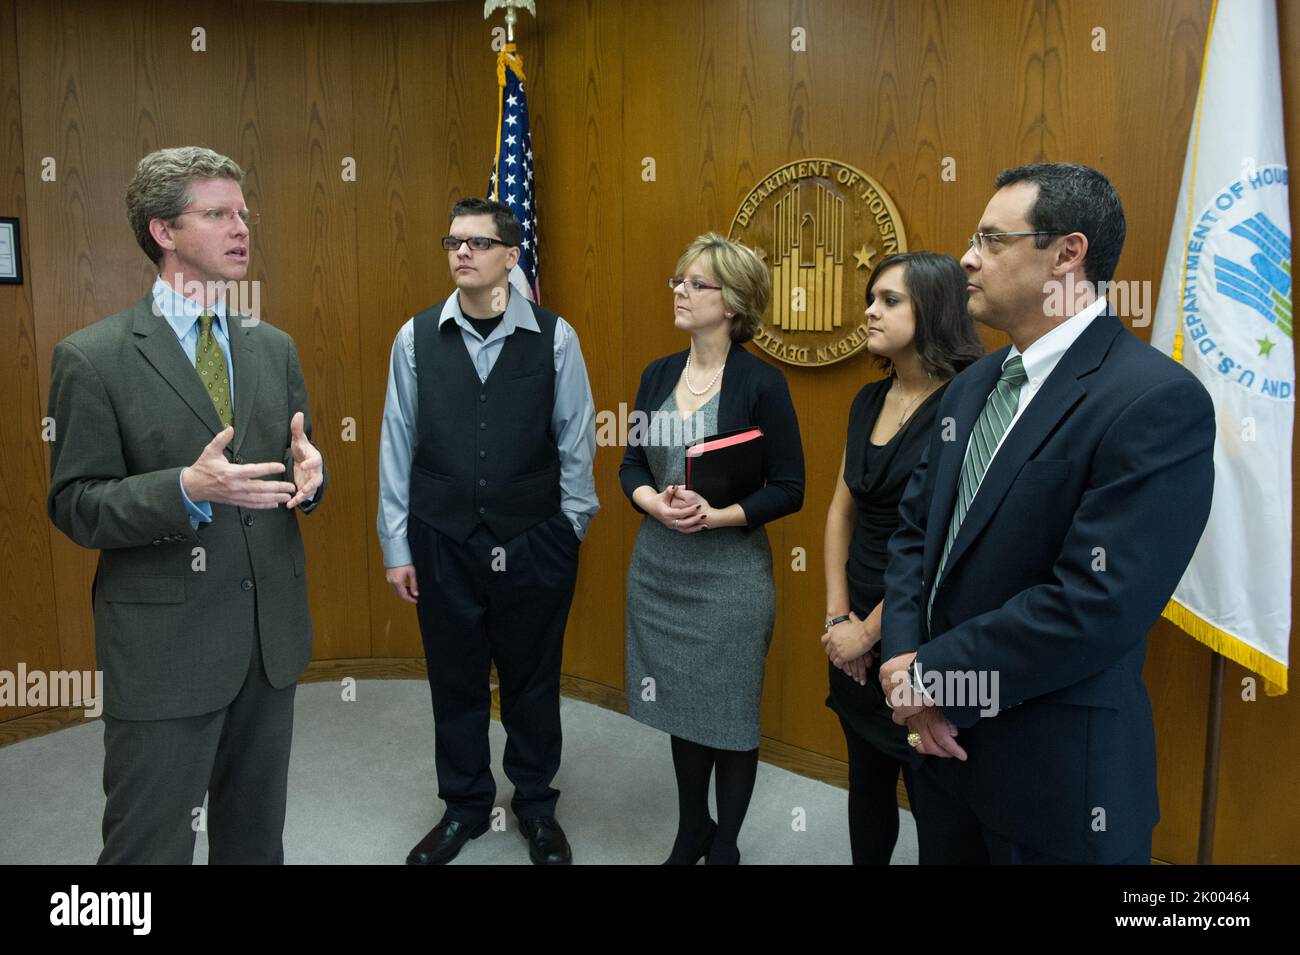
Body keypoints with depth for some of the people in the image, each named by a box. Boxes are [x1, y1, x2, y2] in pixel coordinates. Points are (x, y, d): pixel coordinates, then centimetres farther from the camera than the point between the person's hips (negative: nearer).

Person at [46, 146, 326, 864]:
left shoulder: (275, 348, 7)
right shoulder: (91, 358, -7)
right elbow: (75, 507, -8)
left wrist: (308, 473, -12)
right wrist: (187, 489, -26)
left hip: (271, 634, 5)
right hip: (162, 645, -4)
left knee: (256, 837, 19)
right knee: (149, 845, 8)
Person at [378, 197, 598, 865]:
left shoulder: (555, 338, -5)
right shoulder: (416, 338, -1)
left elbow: (575, 441, 0)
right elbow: (397, 445, 1)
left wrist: (570, 529, 2)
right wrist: (396, 547, 2)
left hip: (534, 545, -1)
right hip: (442, 542, 1)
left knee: (532, 682, 14)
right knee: (455, 682, 14)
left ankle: (536, 806, 36)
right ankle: (464, 807, 37)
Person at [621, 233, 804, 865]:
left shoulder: (761, 383, -10)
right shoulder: (658, 374, 5)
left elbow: (788, 489, -9)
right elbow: (632, 464, 8)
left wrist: (715, 515, -22)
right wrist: (654, 501, -13)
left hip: (730, 570, -5)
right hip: (658, 565, 5)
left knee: (729, 715, 8)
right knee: (680, 706, 17)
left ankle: (724, 847, 31)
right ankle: (690, 832, 39)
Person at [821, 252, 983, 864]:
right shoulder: (869, 400, 6)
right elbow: (842, 509, 8)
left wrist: (869, 632, -12)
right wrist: (837, 616, 0)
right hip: (856, 632, 7)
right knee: (866, 780, 21)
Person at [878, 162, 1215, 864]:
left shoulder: (1157, 400, -19)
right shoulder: (972, 386, 7)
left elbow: (1096, 603, -25)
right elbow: (914, 529, 7)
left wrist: (933, 674, -16)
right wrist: (903, 659, -8)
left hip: (1057, 774, -7)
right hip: (941, 736, 7)